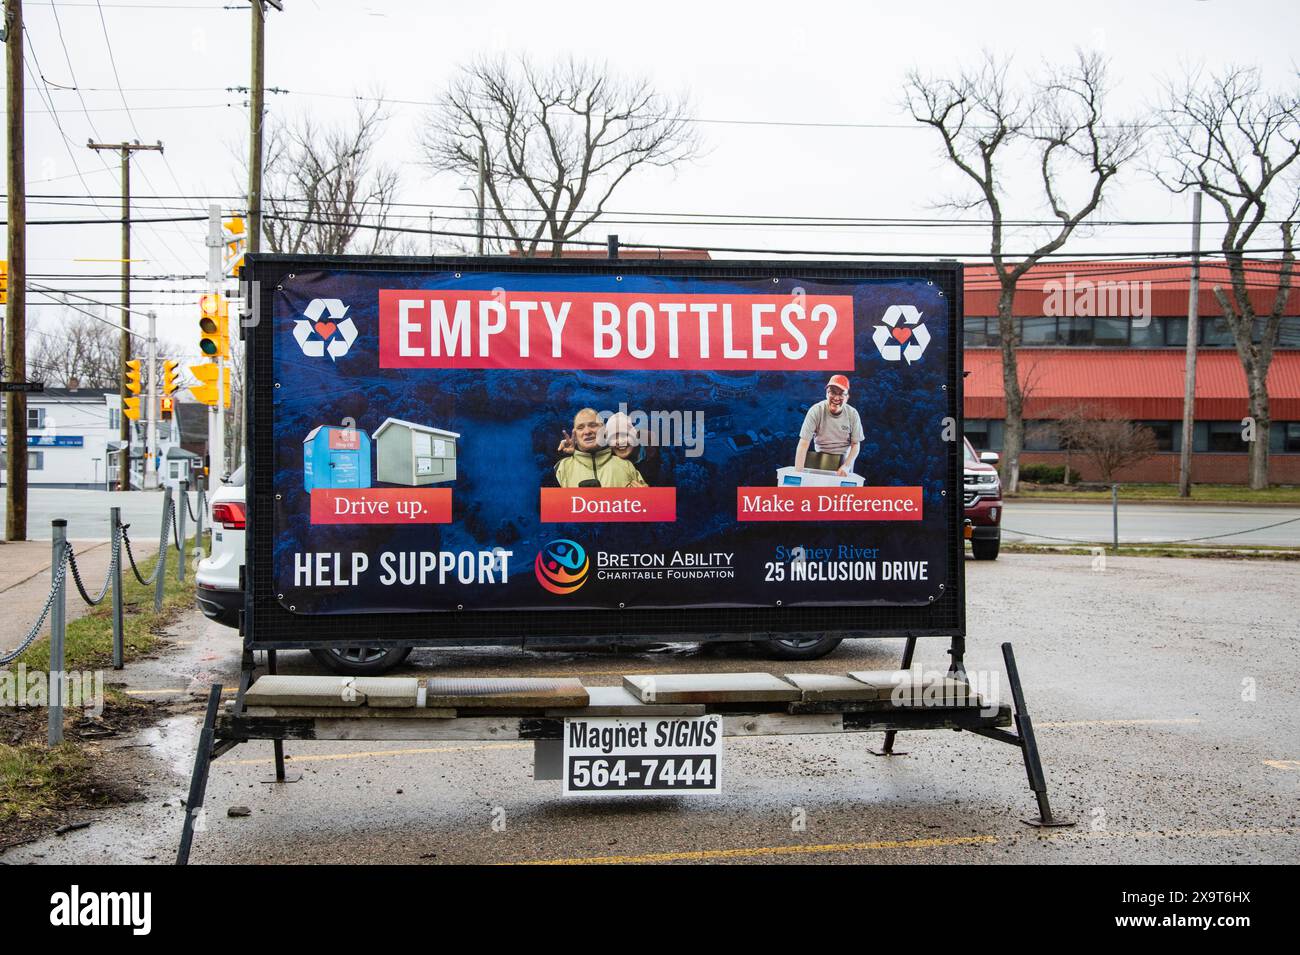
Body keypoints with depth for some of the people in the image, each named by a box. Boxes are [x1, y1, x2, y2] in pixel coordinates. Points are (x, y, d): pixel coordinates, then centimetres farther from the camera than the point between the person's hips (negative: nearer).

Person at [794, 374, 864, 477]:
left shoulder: (852, 414, -10)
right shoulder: (816, 411, -17)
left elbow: (856, 445, -2)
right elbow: (803, 443, -21)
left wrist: (846, 466, -19)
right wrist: (798, 472, -29)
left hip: (845, 460, 1)